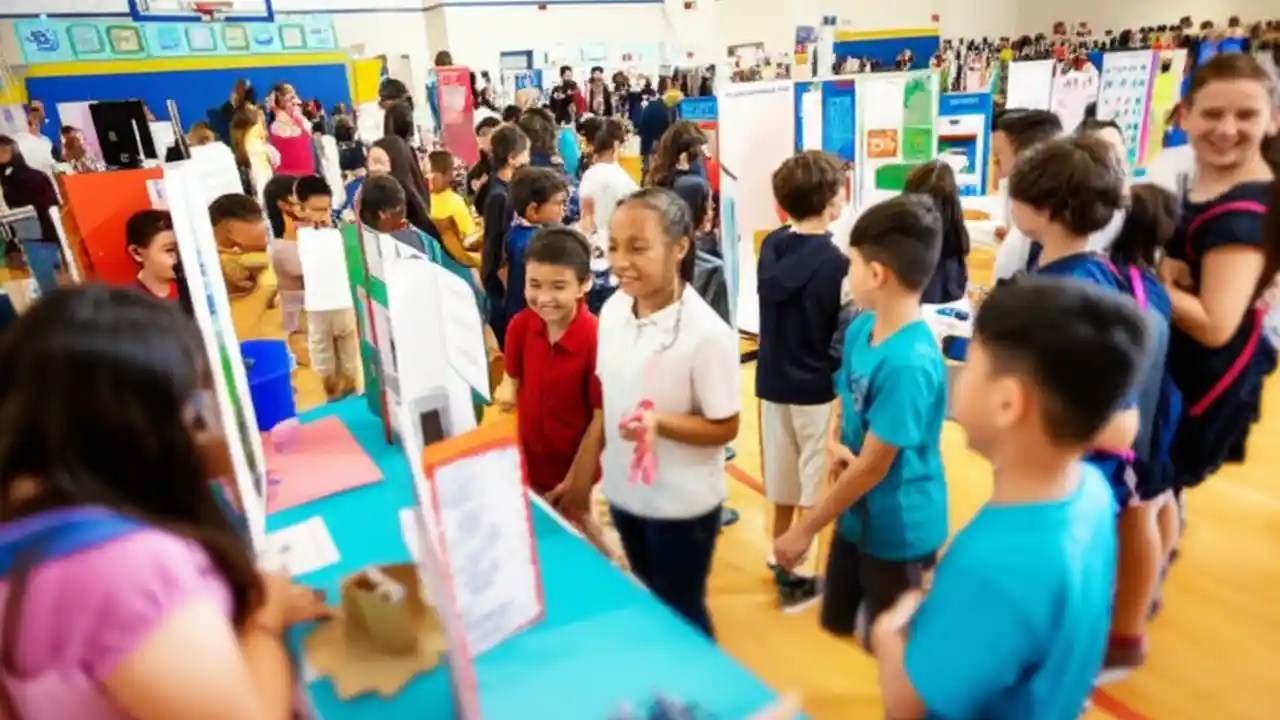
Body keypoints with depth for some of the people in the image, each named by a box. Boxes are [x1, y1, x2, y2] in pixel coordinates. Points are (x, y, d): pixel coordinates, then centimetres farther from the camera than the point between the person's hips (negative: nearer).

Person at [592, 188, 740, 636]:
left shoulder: (707, 334, -25)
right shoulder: (613, 309, -6)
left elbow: (724, 428, -18)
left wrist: (658, 422, -32)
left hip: (682, 504, -6)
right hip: (624, 490, 6)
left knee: (683, 611, 16)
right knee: (651, 604, 28)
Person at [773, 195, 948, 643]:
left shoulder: (909, 363, -31)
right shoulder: (859, 329, -4)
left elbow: (872, 467, -25)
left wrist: (804, 530, -15)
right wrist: (834, 445, -12)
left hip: (897, 527, -7)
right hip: (857, 514, 7)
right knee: (837, 623, 25)